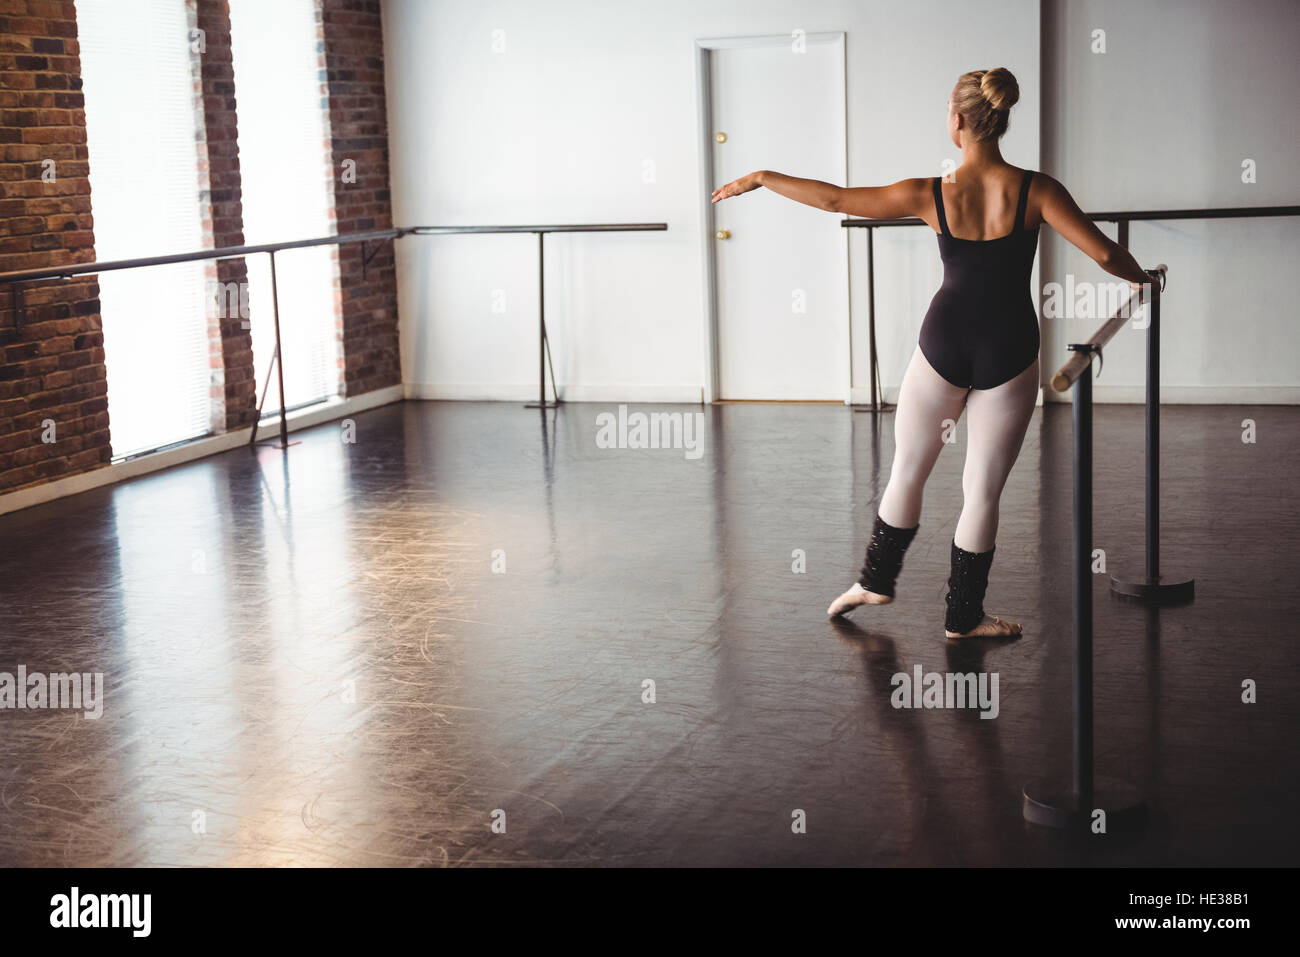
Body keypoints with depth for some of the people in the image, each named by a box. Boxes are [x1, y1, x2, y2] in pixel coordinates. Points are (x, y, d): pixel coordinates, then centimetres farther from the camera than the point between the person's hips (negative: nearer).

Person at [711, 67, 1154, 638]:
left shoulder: (932, 196, -9)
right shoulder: (1035, 191, -11)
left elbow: (834, 198, -4)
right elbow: (1103, 253, -15)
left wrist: (760, 178, 8)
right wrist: (1140, 276, 8)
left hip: (945, 344, 0)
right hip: (1009, 351, 0)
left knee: (908, 470, 20)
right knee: (983, 491, 10)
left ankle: (876, 580, 34)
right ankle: (963, 617, 20)